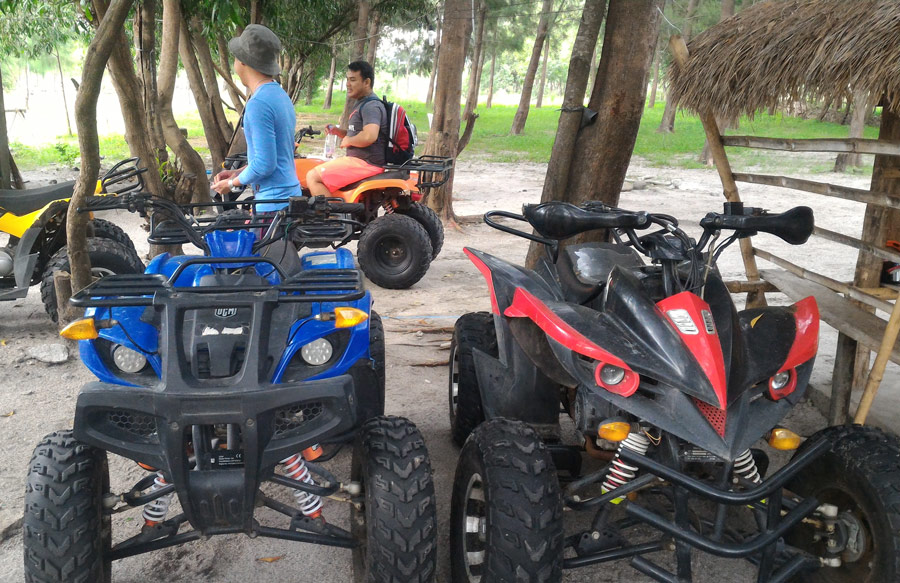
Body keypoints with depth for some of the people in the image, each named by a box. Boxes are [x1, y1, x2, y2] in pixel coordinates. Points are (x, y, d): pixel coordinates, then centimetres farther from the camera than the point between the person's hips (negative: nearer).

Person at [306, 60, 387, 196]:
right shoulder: (363, 104, 19)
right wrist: (337, 131, 10)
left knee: (313, 177, -17)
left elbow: (369, 136, -33)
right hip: (360, 160, 11)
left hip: (365, 163, -11)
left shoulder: (371, 106, -16)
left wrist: (348, 140, -15)